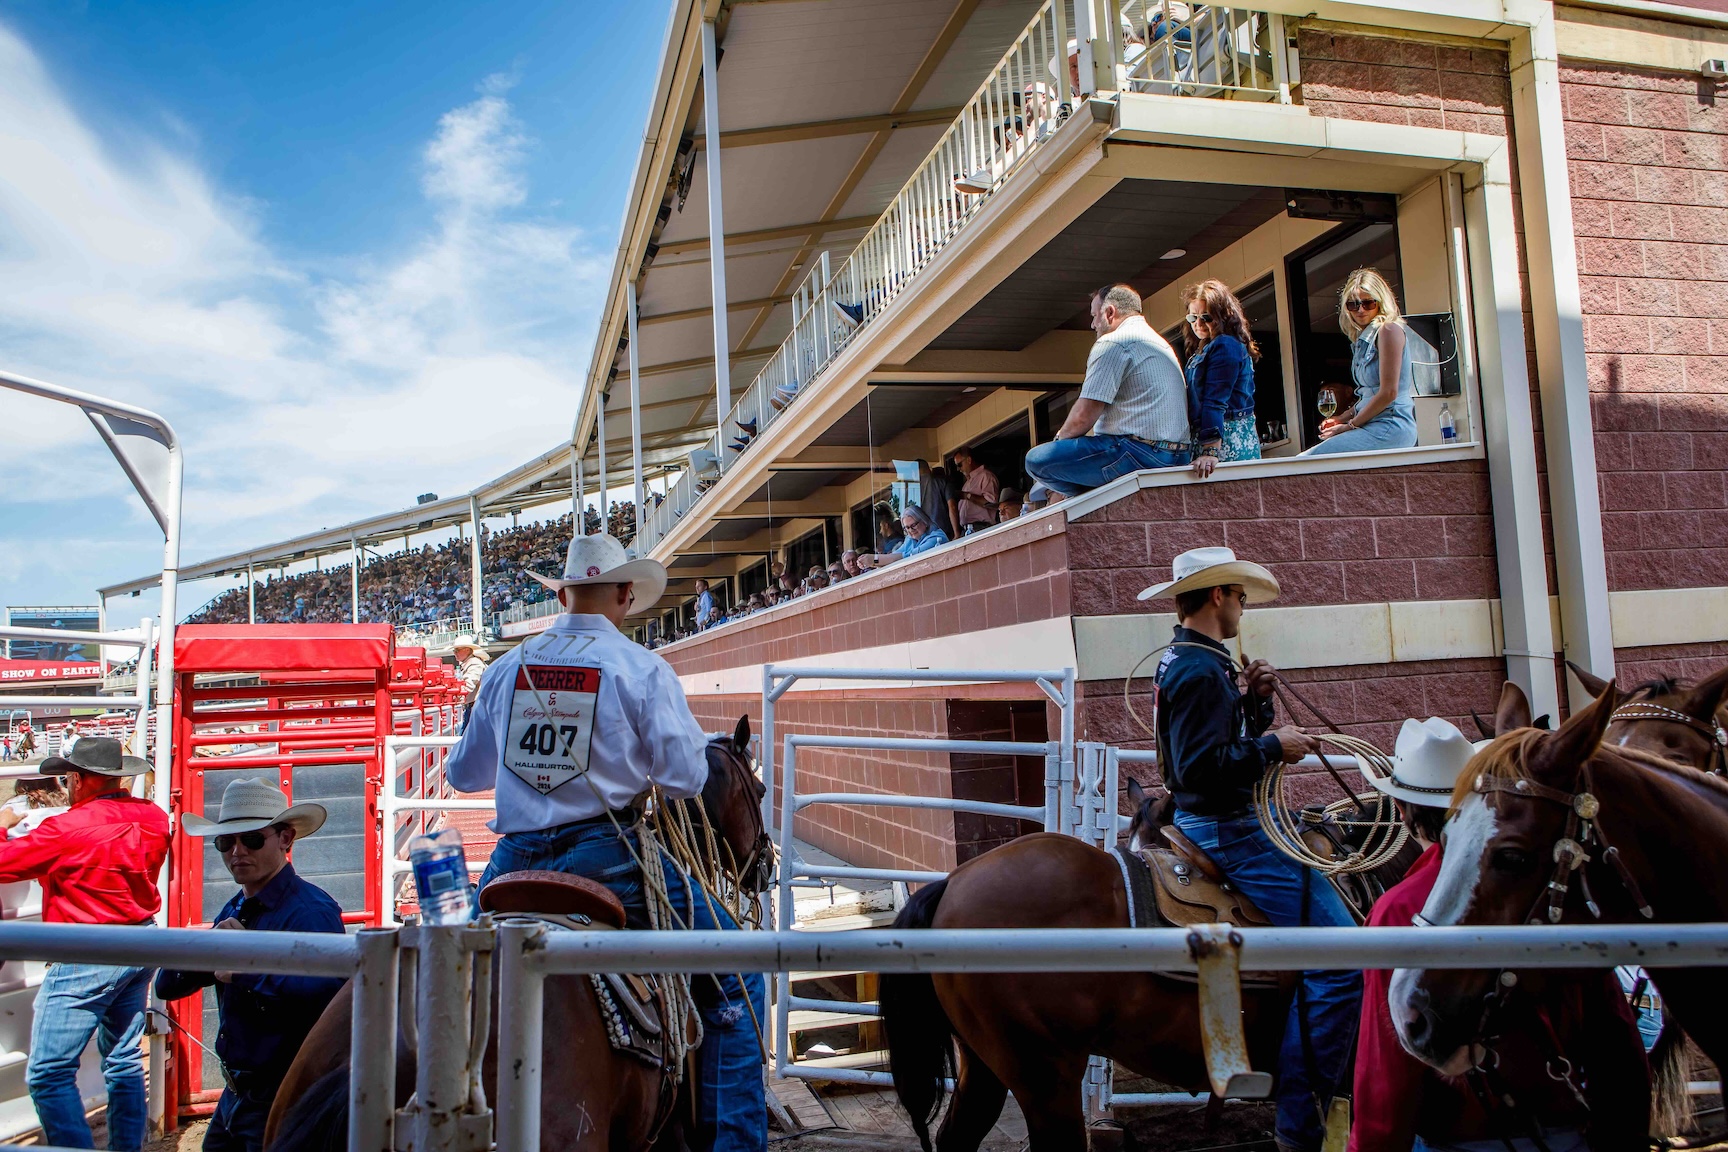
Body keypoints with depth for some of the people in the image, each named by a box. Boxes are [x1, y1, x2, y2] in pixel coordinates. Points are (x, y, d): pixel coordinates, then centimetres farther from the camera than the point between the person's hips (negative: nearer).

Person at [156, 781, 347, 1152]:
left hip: (284, 1100, -8)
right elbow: (166, 986, 6)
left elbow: (329, 989, -38)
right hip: (234, 1094, 8)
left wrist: (247, 971, -27)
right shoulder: (233, 912, 9)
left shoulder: (309, 909, -21)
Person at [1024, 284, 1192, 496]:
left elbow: (1083, 416, -16)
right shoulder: (1160, 343, 23)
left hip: (1140, 453, -10)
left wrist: (1061, 437, 6)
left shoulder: (1113, 343, -9)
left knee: (1036, 460, -13)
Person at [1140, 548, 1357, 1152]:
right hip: (1232, 834, -12)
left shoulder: (1190, 662, 15)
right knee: (1339, 957, -12)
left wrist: (1256, 700, 6)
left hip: (1231, 824, 12)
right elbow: (1204, 767, -26)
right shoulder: (1200, 670, -19)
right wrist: (1274, 746, -17)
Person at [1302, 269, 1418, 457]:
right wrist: (1345, 417, 12)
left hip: (1390, 426, -9)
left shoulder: (1388, 330, -8)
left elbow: (1388, 393, -14)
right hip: (1374, 426, 9)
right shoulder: (1364, 337, 19)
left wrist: (1351, 425, -6)